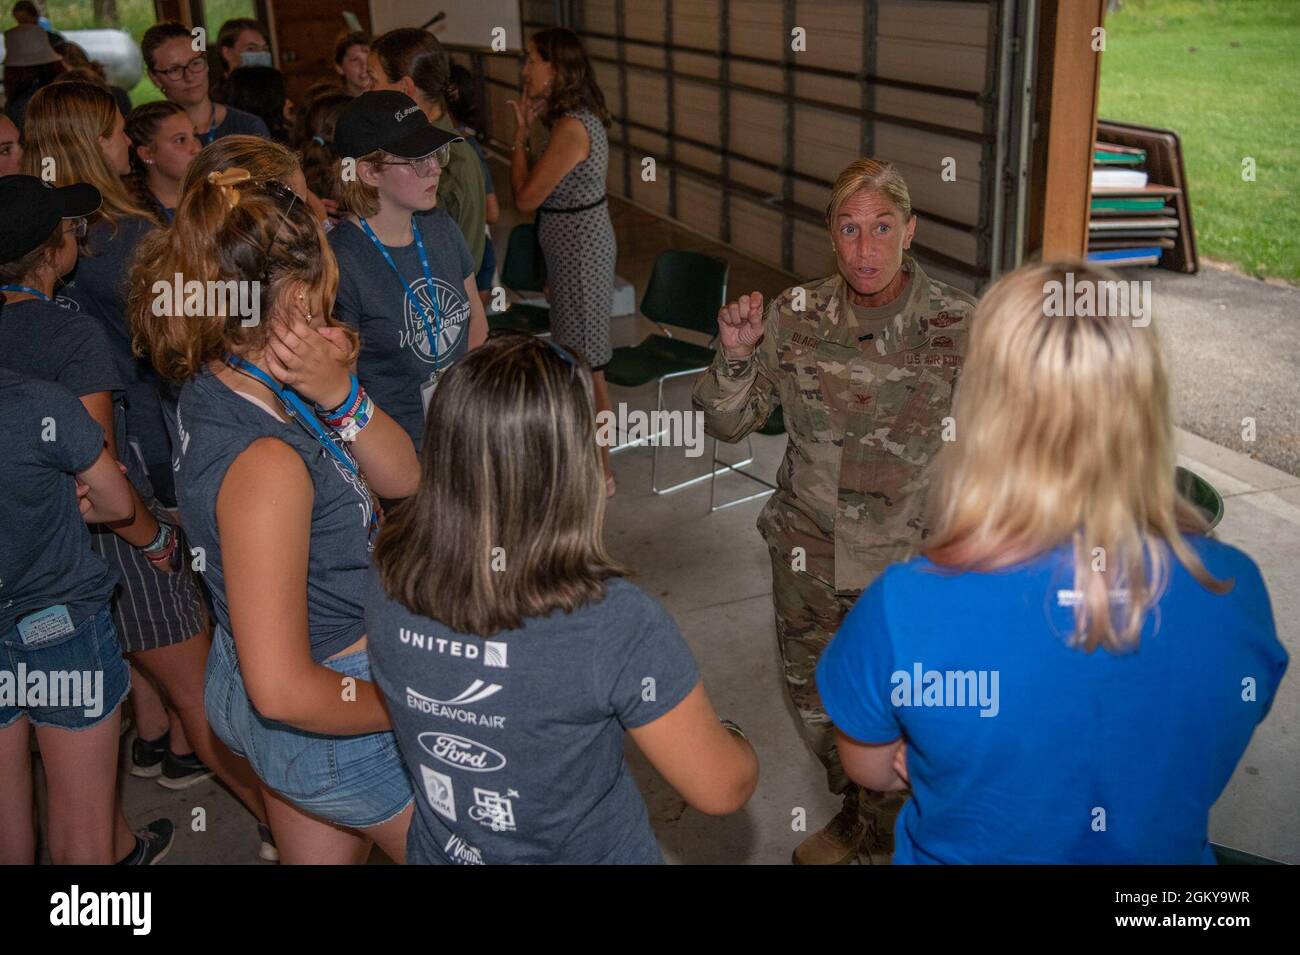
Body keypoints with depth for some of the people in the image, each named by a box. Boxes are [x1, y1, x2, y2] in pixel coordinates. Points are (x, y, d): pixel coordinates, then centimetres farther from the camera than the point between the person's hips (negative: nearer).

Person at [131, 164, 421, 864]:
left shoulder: (218, 385, -5)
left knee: (320, 856, 29)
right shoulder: (265, 462, -33)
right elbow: (283, 689, -32)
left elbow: (400, 479, -1)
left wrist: (339, 395, -20)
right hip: (324, 725, -8)